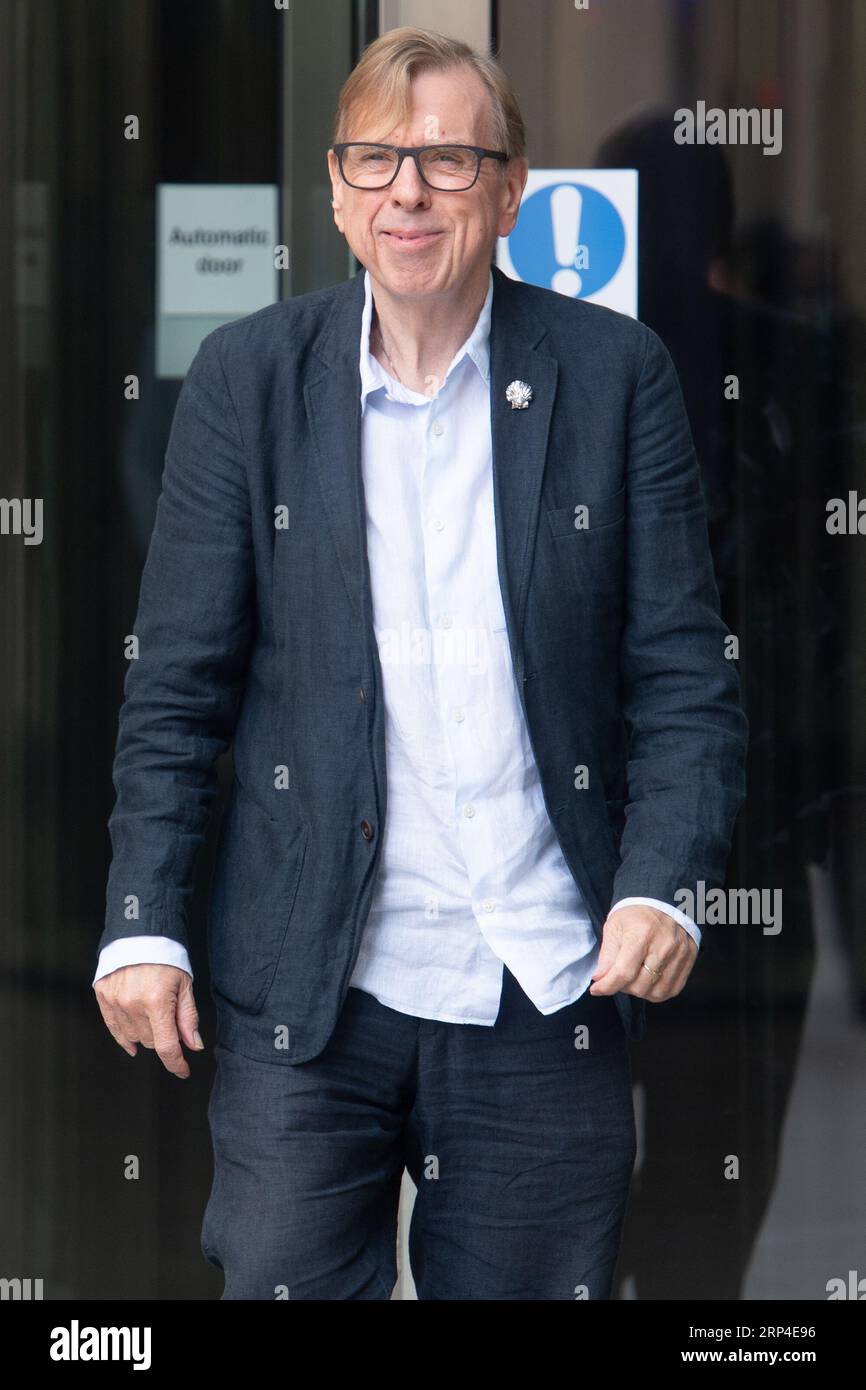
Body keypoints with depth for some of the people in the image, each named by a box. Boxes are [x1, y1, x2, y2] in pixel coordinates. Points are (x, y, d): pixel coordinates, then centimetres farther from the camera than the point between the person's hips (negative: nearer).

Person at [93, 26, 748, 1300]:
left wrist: (665, 885, -12)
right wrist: (142, 922, -4)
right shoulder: (248, 377, 3)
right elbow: (178, 682, 4)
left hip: (549, 999, 0)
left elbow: (683, 672, 2)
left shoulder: (616, 374, 2)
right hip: (306, 993, 0)